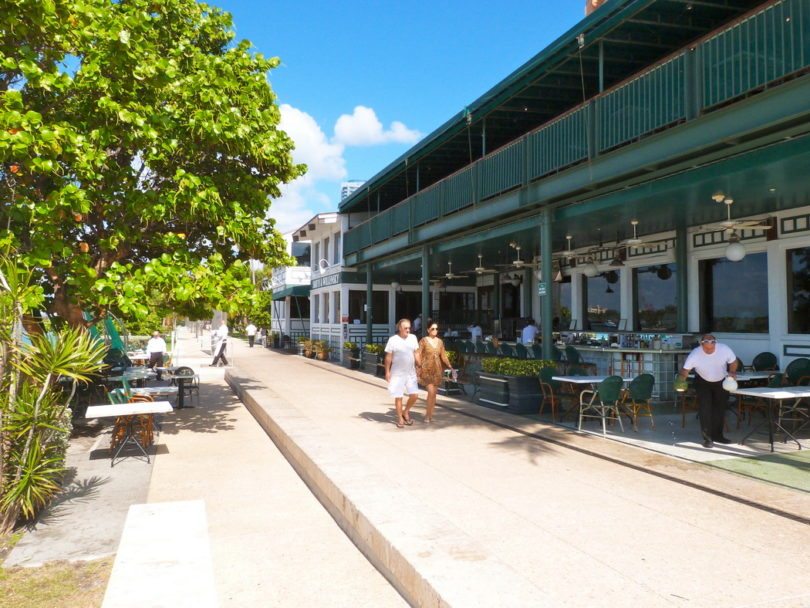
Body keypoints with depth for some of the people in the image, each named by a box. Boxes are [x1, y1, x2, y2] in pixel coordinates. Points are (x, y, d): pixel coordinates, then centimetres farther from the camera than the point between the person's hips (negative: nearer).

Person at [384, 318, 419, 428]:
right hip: (397, 373, -4)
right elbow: (388, 357, -6)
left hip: (411, 373, 4)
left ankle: (406, 412, 24)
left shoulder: (413, 338, 3)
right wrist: (387, 372, -8)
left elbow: (416, 353, 10)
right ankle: (400, 419, 17)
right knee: (398, 397, 3)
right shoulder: (393, 340, -8)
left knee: (414, 395, 0)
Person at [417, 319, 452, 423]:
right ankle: (428, 415, 0)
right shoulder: (424, 341, -5)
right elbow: (418, 355, -8)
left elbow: (443, 355, 11)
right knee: (431, 392, -13)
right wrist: (420, 366, -19)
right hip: (426, 369, -5)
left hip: (437, 369, 5)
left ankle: (430, 415, 16)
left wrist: (449, 366, 1)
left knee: (434, 393, 7)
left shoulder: (440, 341, 8)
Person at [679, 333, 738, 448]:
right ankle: (707, 438, -5)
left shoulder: (725, 350, -28)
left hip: (721, 381, 3)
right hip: (703, 382, -3)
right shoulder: (694, 355, -31)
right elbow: (685, 370, -23)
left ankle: (717, 435, 28)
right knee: (705, 408, -12)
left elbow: (733, 362, -9)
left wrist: (732, 372, -26)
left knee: (721, 408, 11)